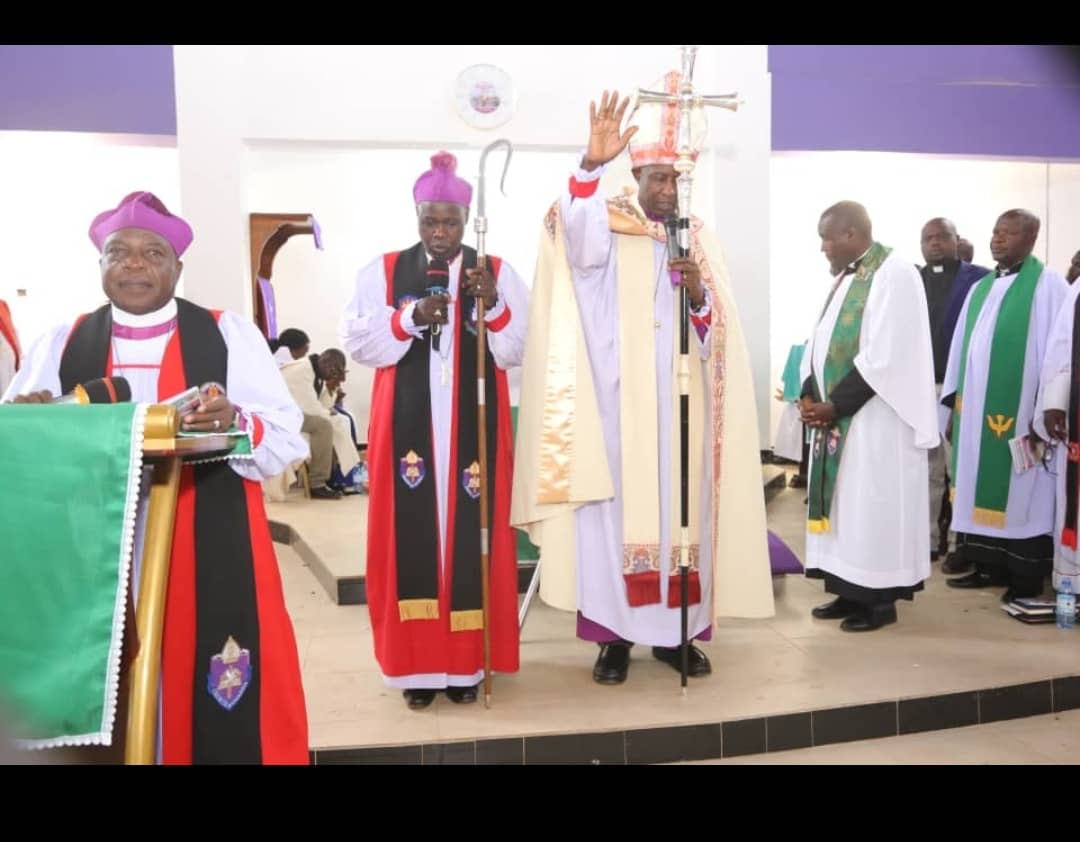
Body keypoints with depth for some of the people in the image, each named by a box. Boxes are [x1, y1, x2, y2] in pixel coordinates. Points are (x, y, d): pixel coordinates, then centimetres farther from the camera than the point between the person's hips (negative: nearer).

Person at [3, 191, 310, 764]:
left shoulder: (230, 335, 3)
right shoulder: (61, 345, 10)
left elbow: (286, 440, -3)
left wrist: (234, 423, -24)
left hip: (211, 551, -1)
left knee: (220, 695, 0)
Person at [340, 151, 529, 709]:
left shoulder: (498, 272, 6)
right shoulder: (382, 272, 6)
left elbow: (514, 353, 0)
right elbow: (357, 344, -3)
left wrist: (493, 306, -17)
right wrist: (411, 318, -17)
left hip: (474, 428, 0)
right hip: (408, 427, 0)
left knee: (470, 534, 1)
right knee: (411, 535, -1)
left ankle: (466, 662, 12)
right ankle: (418, 664, 10)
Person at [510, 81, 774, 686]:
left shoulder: (699, 238, 11)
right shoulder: (609, 227, 1)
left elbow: (719, 328, 5)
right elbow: (573, 226, -25)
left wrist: (697, 291, -16)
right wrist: (593, 164, -41)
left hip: (682, 405, 4)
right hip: (621, 403, -3)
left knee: (680, 507, 7)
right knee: (619, 506, -2)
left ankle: (674, 631, 19)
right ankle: (616, 635, 8)